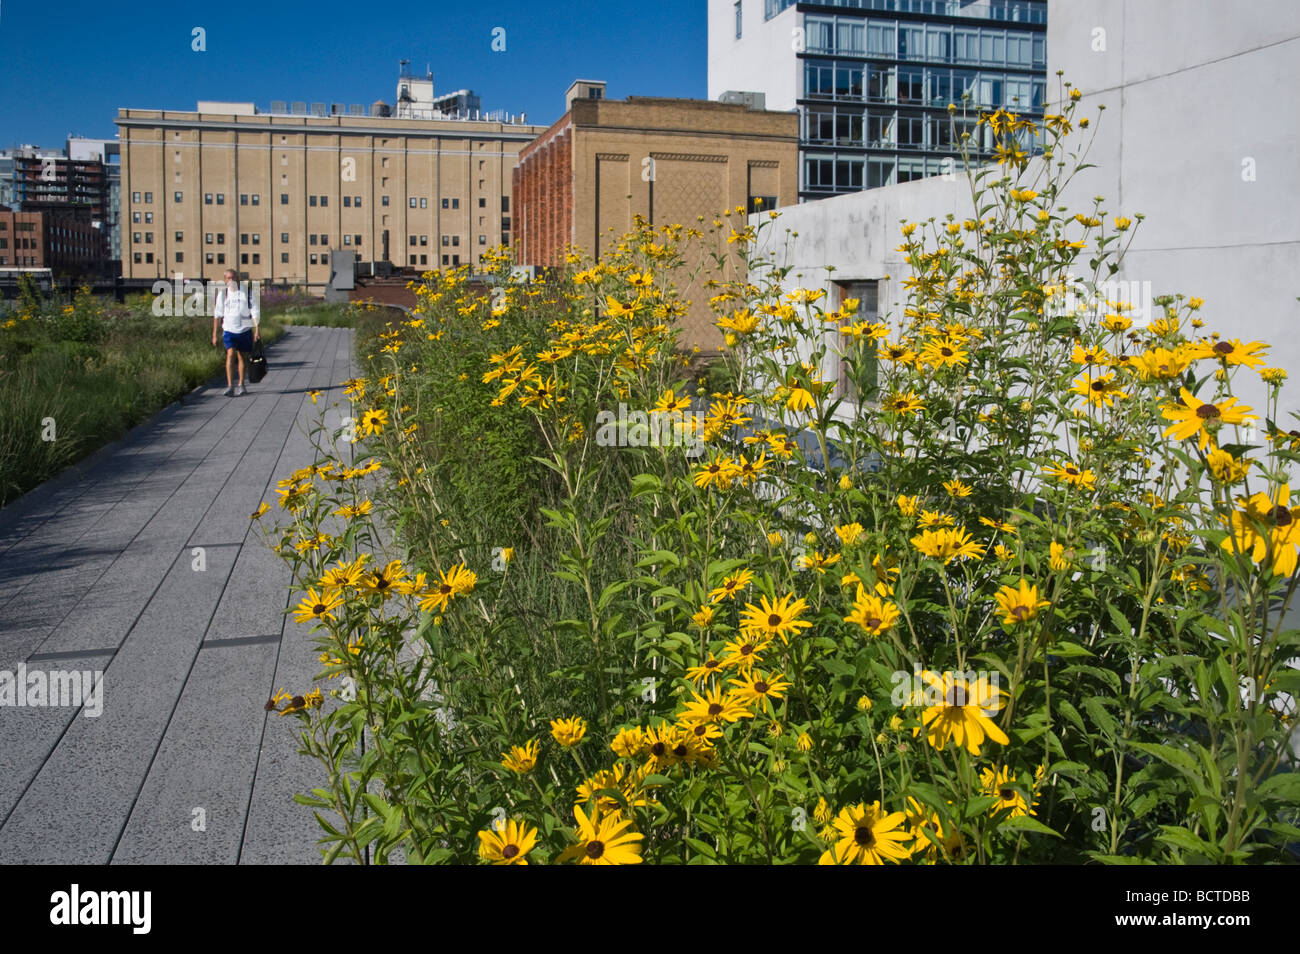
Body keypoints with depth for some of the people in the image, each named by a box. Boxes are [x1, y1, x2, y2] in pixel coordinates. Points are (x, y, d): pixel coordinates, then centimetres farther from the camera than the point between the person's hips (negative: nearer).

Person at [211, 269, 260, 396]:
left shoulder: (247, 292, -1)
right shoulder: (222, 293, 4)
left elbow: (255, 312, -2)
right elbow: (217, 314, 7)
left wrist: (257, 330, -12)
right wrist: (214, 334, 6)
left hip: (245, 330, 0)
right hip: (229, 330, 0)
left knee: (243, 357, 8)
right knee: (230, 354, -17)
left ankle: (241, 384, 23)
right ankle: (230, 386, -21)